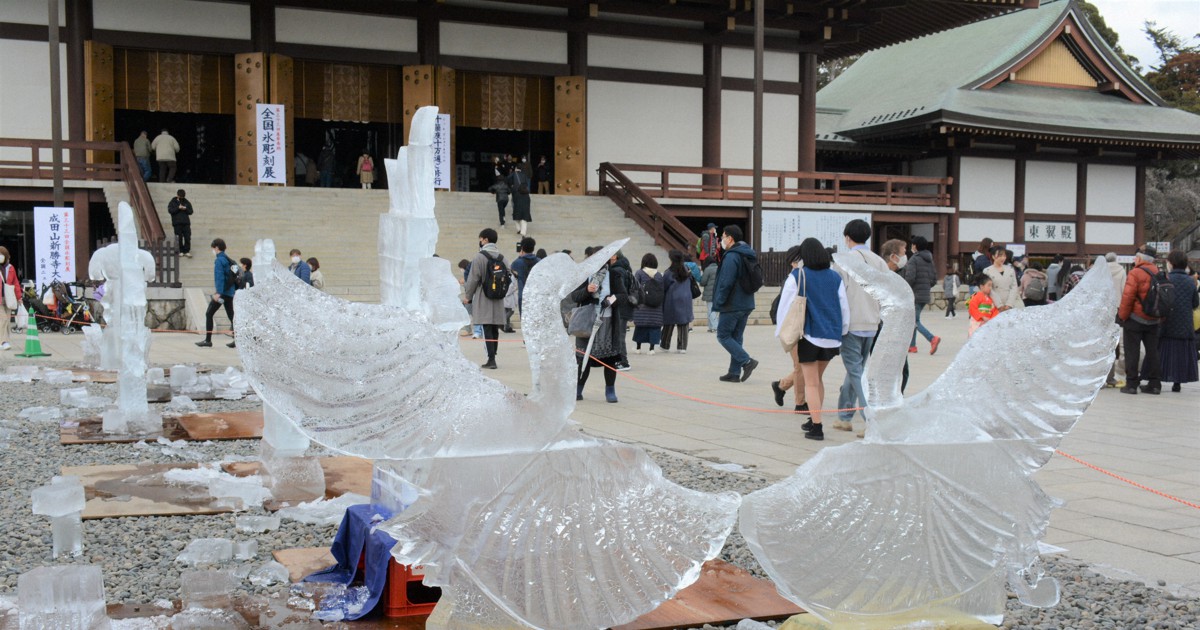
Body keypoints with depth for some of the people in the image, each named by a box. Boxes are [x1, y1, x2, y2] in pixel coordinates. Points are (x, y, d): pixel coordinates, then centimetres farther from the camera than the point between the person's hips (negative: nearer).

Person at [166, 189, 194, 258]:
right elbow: (170, 210, -8)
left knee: (187, 237, -3)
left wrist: (186, 209, -11)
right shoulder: (172, 202, 5)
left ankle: (187, 251, 3)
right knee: (179, 238, 0)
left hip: (186, 223, 2)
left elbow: (191, 212, 8)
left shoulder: (187, 202, 12)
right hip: (177, 223, -2)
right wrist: (178, 208, -18)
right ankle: (181, 251, 8)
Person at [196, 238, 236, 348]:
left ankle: (208, 340, 0)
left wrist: (218, 293, -24)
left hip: (222, 293, -8)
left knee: (209, 314, 0)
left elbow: (220, 277, -19)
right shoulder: (228, 260, 15)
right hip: (230, 292, 8)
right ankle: (237, 340, 3)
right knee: (231, 316, 9)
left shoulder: (219, 260, -11)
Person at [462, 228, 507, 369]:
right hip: (498, 299, 6)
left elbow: (473, 278, -10)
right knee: (495, 329, 11)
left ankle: (491, 360, -11)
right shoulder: (502, 257, 8)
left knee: (487, 330, -6)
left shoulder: (480, 257, -10)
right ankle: (492, 357, 16)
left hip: (483, 298, -6)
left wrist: (467, 296, 1)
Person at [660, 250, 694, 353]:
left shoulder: (669, 272, -10)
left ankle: (665, 346, 17)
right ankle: (682, 347, 1)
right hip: (686, 299, 3)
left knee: (668, 324, 9)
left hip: (672, 299, -3)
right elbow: (690, 285, 8)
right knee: (683, 325, 4)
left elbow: (663, 287, -3)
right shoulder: (687, 270, 2)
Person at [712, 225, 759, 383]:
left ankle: (747, 361, -11)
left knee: (723, 336, 1)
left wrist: (719, 301, -12)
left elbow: (726, 282, -23)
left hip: (732, 305, -9)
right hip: (746, 304, 9)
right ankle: (735, 372, 14)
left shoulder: (732, 256, -17)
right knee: (736, 337, 13)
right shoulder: (749, 256, 13)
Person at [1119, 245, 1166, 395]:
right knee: (1152, 351, 12)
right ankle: (1154, 384, 13)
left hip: (1135, 319, -6)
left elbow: (1127, 297, -17)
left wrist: (1122, 316, -6)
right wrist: (1161, 318, 17)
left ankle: (1131, 383, 0)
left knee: (1132, 351, 1)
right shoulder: (1159, 274, 5)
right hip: (1154, 321, 6)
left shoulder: (1135, 273, -13)